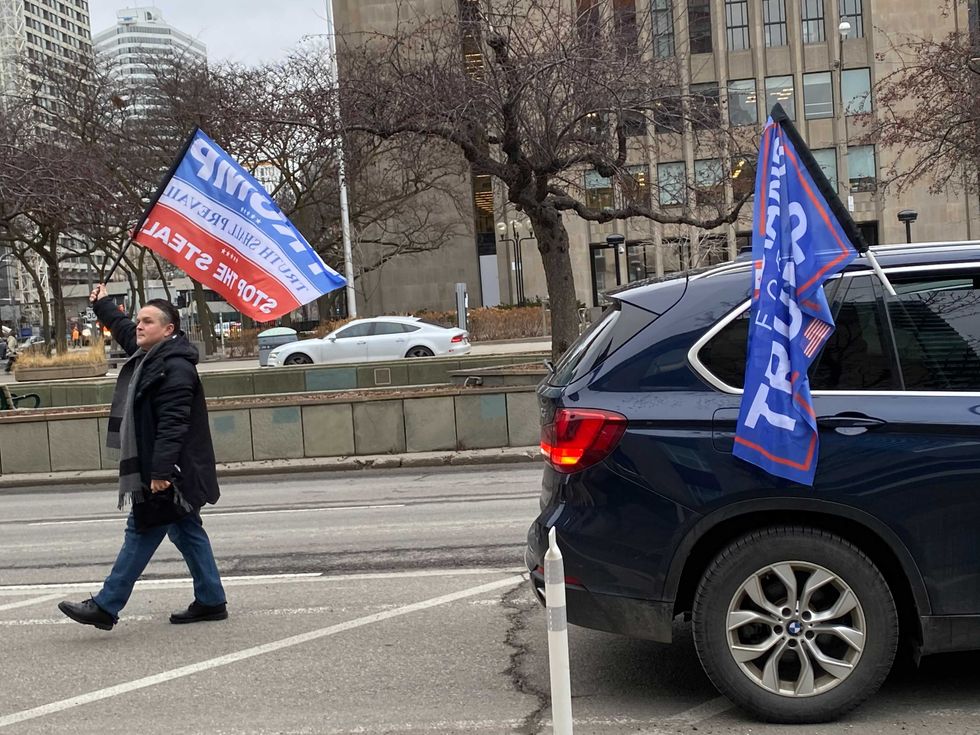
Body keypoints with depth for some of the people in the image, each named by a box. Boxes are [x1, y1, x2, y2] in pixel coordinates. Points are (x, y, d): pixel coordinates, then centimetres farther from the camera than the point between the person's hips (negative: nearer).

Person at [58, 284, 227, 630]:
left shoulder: (176, 368, -19)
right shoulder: (148, 355, 12)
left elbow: (172, 424, -26)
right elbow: (123, 329, 36)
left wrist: (160, 471, -30)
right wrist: (103, 305, 49)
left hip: (168, 471, -10)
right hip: (166, 470, 10)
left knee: (141, 533, -4)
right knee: (186, 532, 13)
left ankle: (105, 607, 2)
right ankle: (211, 601, 19)